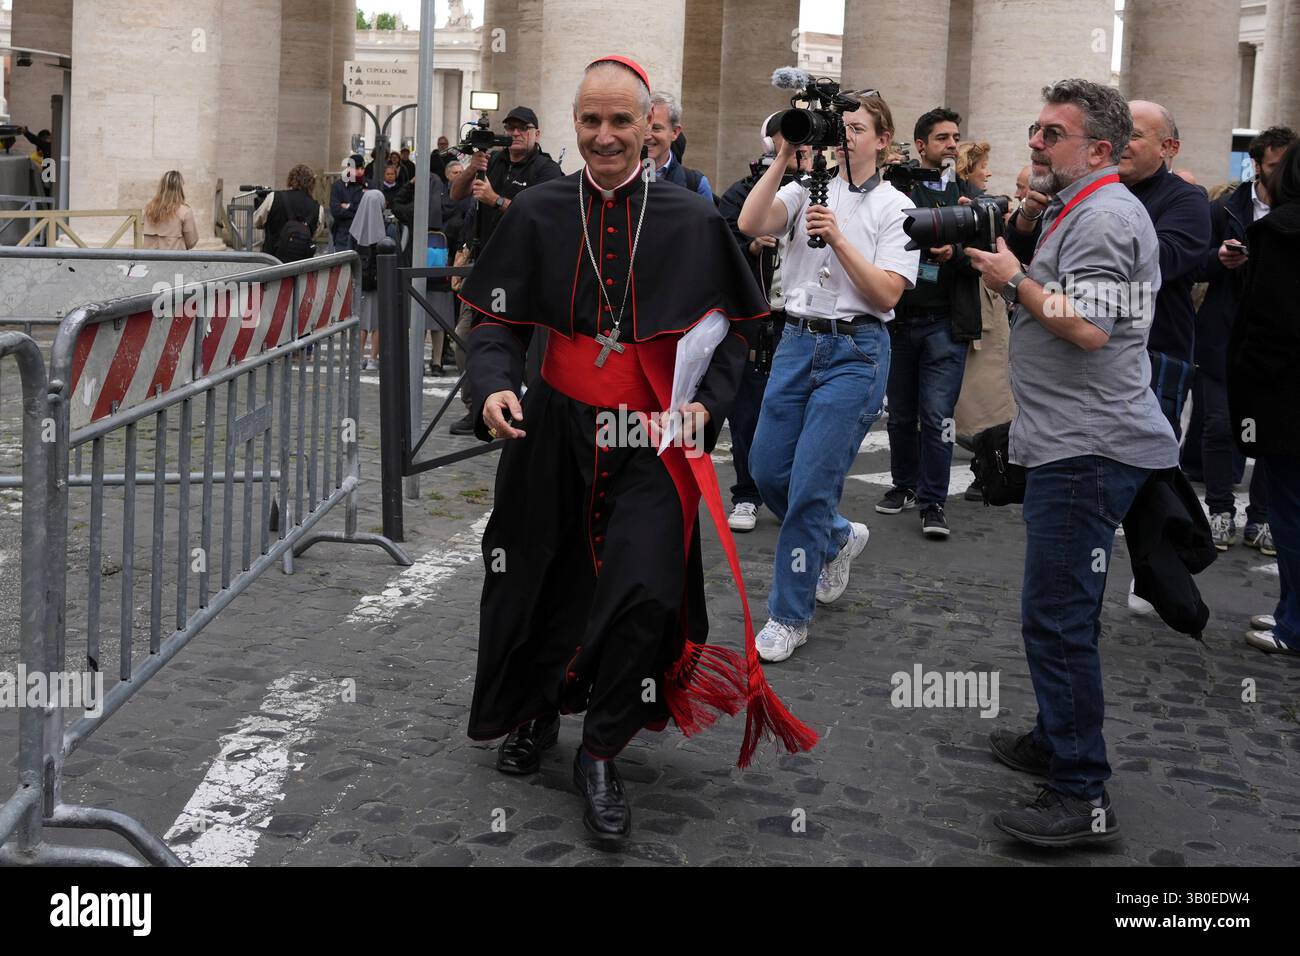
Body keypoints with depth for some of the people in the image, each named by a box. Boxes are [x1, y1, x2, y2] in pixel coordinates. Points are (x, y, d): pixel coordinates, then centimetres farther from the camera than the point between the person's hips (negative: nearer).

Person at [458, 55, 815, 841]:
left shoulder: (693, 222, -3)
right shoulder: (539, 213, 0)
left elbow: (734, 329, 4)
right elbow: (499, 321, 1)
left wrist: (707, 403, -12)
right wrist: (495, 387, -18)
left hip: (653, 439, -1)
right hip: (555, 430, 2)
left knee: (642, 592, -14)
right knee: (543, 585, 13)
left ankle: (601, 754, 8)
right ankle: (535, 713, 43)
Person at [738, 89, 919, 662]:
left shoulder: (894, 207, -1)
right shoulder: (807, 190, 8)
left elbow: (886, 294, -11)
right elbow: (750, 225, -10)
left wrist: (838, 239, -18)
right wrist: (784, 158, -12)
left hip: (856, 351, -5)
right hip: (798, 340, 5)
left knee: (811, 485, -7)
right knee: (767, 470, 8)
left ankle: (789, 617, 7)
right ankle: (838, 538, 37)